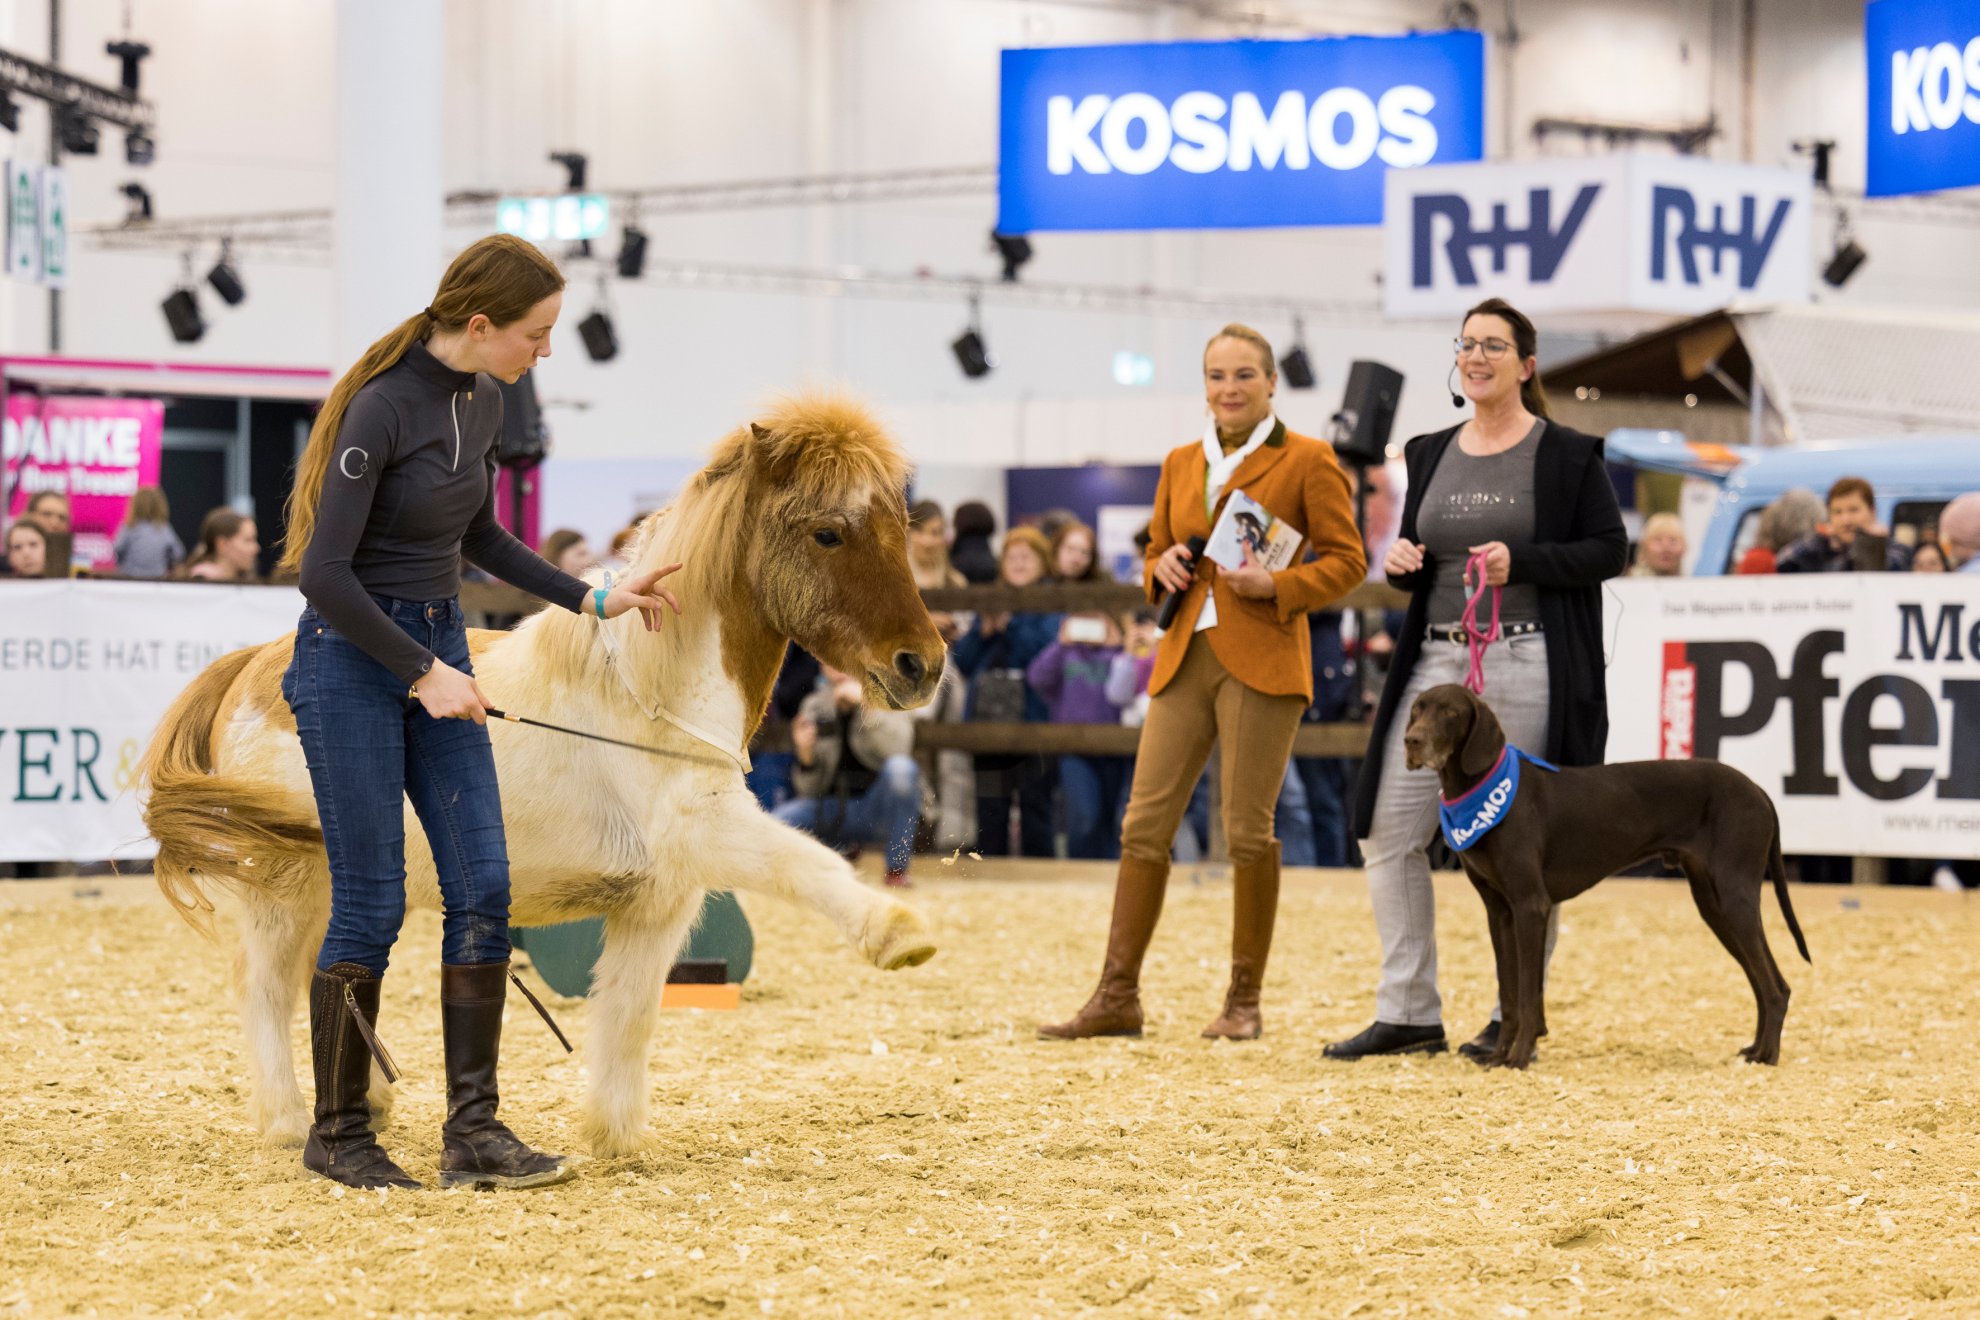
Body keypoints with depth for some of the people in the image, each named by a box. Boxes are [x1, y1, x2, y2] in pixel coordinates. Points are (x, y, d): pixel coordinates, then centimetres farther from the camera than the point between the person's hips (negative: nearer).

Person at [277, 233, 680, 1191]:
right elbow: (324, 572, -21)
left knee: (482, 886, -1)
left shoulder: (482, 402, 5)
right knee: (371, 902, -4)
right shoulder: (383, 407, -20)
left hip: (438, 648, 8)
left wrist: (592, 600, 15)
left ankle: (473, 1132, 1)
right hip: (351, 655, -8)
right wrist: (423, 673, -18)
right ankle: (338, 1135, 9)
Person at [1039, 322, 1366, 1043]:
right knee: (1144, 822, -1)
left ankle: (1244, 1001, 6)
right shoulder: (1181, 464, 17)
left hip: (1261, 660, -5)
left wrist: (1274, 586, -15)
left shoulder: (1307, 461, 1)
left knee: (1247, 829, -4)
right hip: (1185, 659, 5)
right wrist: (1164, 569, 3)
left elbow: (1346, 561, 0)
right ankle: (1118, 996, 2)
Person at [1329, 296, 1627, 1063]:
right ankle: (1408, 1014, 7)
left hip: (1527, 663, -5)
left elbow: (1609, 550, -4)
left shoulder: (1567, 455, -1)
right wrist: (1401, 562, -3)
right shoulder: (1431, 455, 14)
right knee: (1388, 830, 0)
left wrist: (1522, 561, -16)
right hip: (1437, 659, 5)